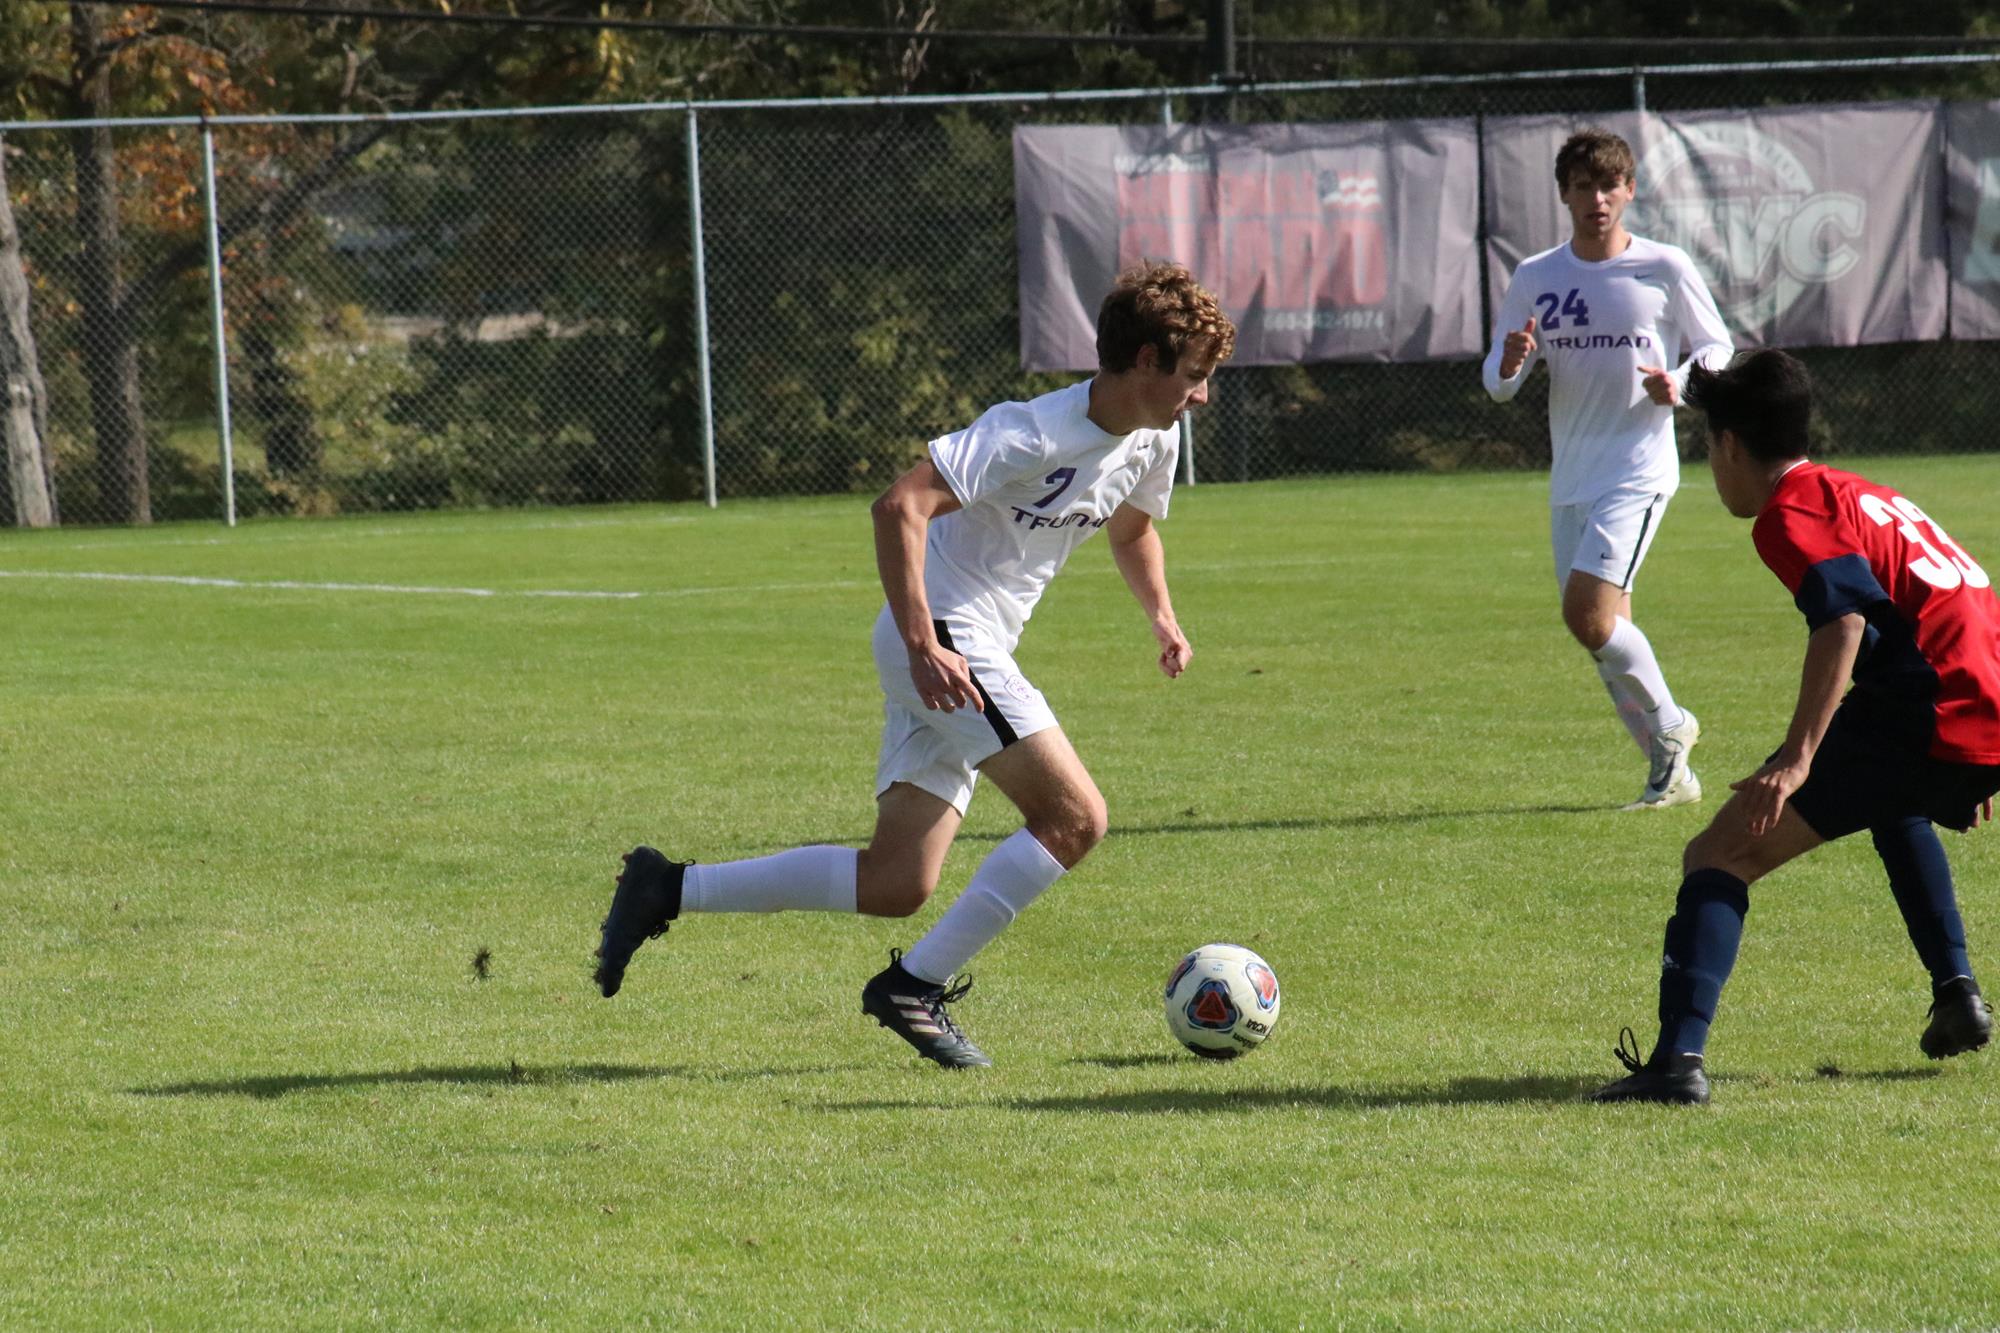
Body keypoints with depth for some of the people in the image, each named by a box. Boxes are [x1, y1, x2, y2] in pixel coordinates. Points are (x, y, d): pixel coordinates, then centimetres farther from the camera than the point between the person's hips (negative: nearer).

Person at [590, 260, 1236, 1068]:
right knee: (1074, 818, -16)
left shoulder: (1152, 442, 8)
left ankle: (669, 890, 10)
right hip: (945, 638, -9)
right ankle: (916, 986, -11)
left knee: (896, 886, 5)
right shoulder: (1033, 434, -20)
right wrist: (924, 646, -31)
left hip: (948, 655, 9)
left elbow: (1131, 527, 31)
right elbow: (901, 506, -26)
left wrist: (1161, 615, 13)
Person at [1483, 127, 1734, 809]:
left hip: (1638, 471, -5)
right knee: (1605, 632, 7)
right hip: (1570, 477, 5)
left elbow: (1717, 346, 6)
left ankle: (1669, 724, 2)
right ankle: (1669, 771, 19)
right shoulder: (1535, 278, 5)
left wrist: (1679, 385, -15)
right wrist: (1510, 364, -17)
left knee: (1589, 614, -19)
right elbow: (1496, 384, 7)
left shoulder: (1665, 267, -4)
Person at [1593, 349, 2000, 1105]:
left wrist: (1798, 757, -27)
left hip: (1928, 722, -9)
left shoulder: (1791, 512, -2)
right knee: (1894, 806, 44)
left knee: (1722, 853, -10)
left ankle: (1678, 1058, -27)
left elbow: (1844, 621, -19)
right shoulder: (1861, 495, 27)